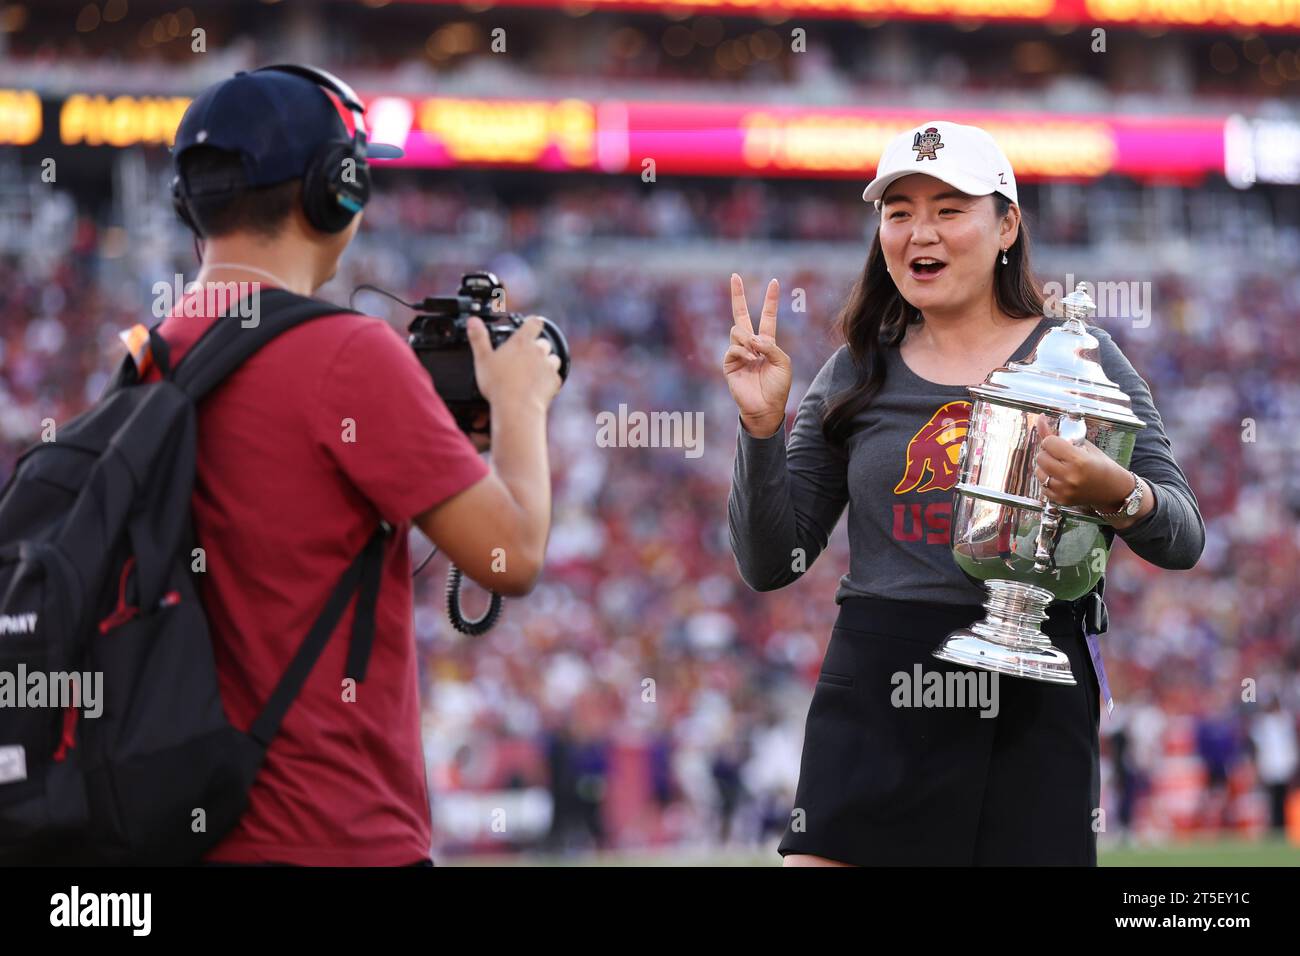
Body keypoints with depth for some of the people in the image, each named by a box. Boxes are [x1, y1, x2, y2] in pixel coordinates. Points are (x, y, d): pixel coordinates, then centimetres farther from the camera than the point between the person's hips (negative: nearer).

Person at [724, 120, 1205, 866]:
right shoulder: (856, 376, 9)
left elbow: (1183, 539, 0)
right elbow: (769, 566, 8)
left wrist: (1113, 491, -21)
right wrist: (763, 424, -5)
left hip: (1033, 701, -1)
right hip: (875, 693, 1)